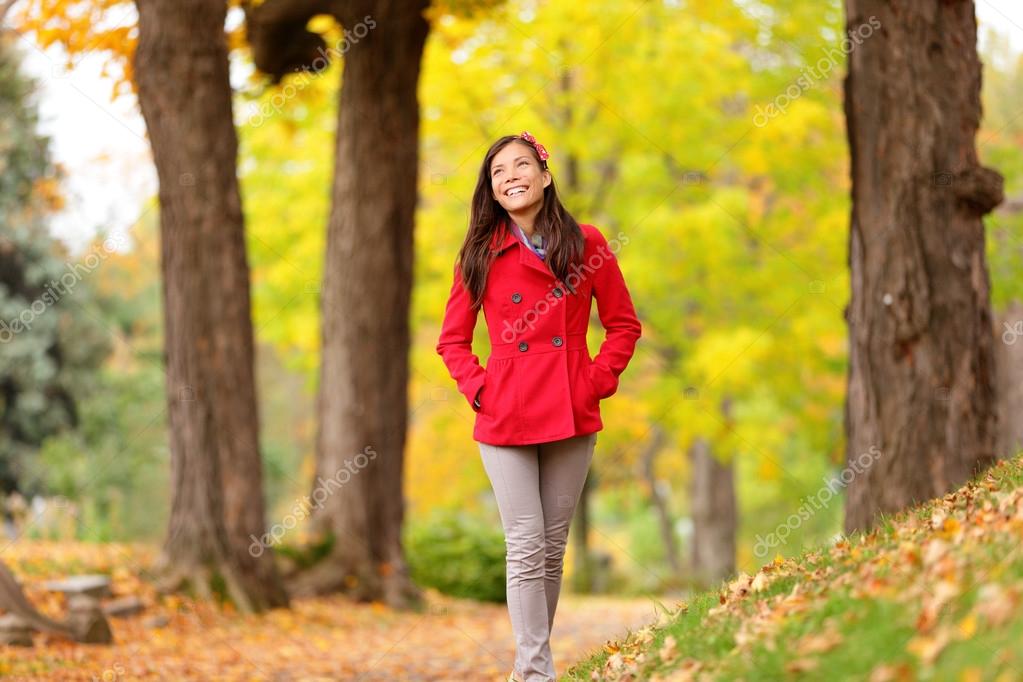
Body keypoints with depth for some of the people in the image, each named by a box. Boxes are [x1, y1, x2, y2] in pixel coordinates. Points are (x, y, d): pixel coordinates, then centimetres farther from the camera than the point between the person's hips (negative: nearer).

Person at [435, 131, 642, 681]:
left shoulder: (586, 244, 3)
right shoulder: (479, 255, 2)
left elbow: (624, 325, 9)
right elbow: (452, 341, 9)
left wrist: (597, 381, -1)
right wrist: (479, 389, -5)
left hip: (571, 418, 1)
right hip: (505, 420, -1)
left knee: (553, 548, 7)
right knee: (525, 548, -6)